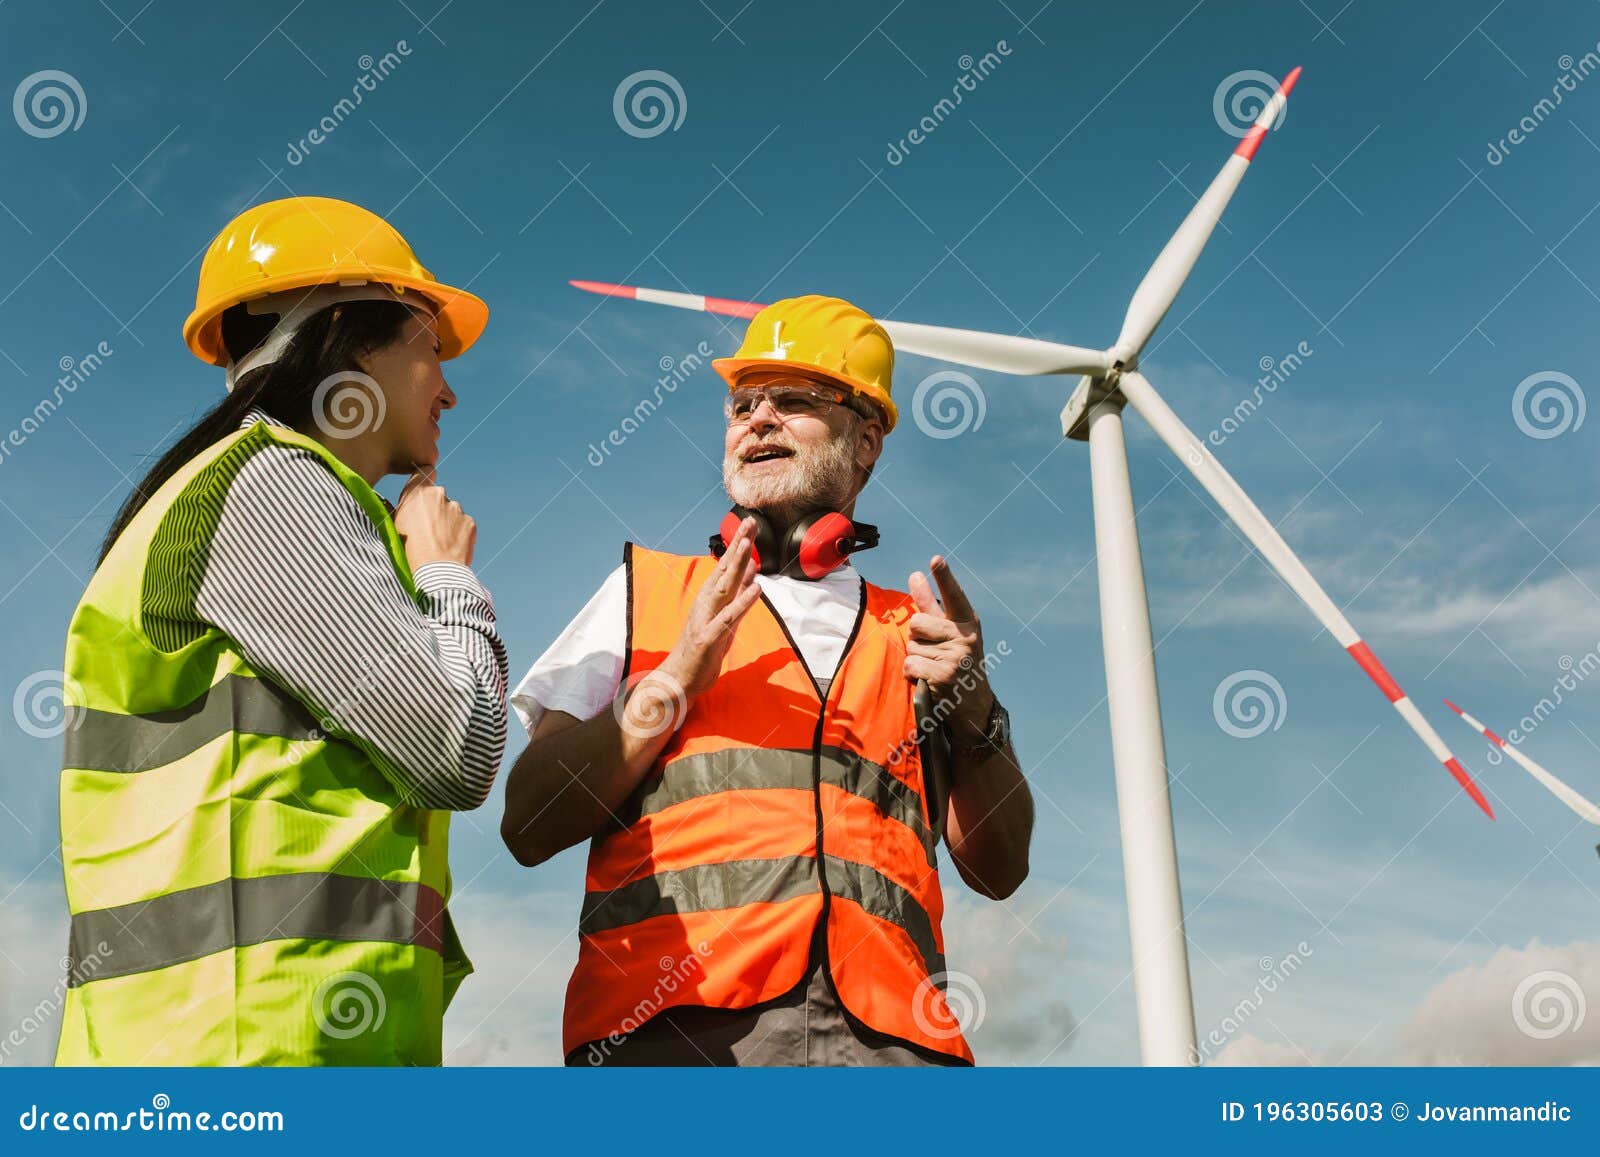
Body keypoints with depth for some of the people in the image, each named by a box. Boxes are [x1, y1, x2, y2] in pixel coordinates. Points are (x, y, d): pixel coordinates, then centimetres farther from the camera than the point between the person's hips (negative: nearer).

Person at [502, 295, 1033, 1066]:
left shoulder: (911, 634, 22)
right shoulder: (648, 592, 18)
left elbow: (998, 870, 19)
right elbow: (528, 828, 9)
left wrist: (974, 713, 4)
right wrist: (669, 685, -1)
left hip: (884, 1030, 2)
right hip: (671, 1023, -1)